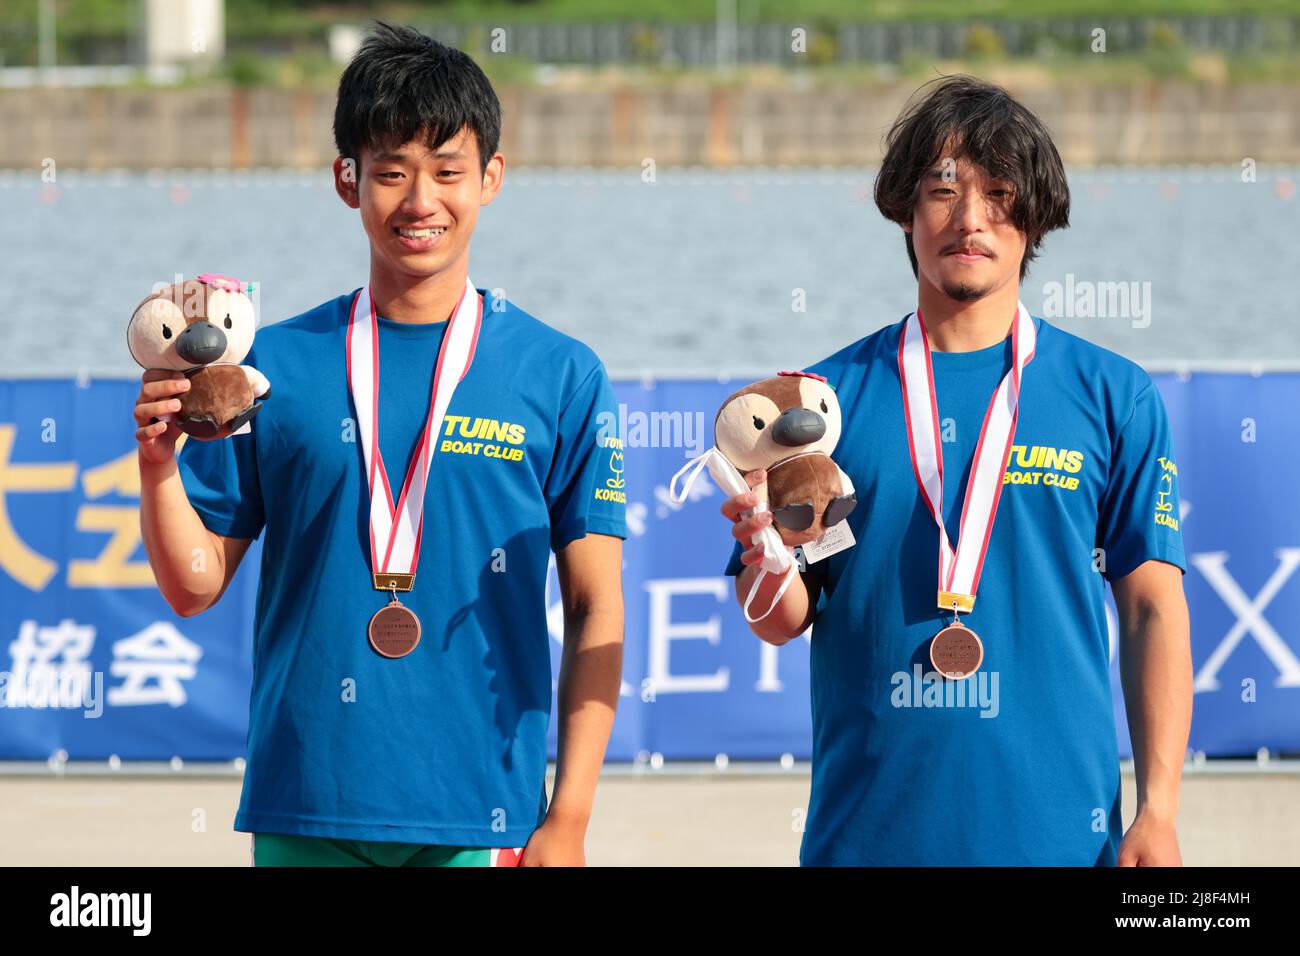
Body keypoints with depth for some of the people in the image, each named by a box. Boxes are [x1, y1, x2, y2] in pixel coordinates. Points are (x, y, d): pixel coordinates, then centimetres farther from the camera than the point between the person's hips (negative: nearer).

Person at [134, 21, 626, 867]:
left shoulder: (562, 378, 2)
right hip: (305, 815, 1)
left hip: (483, 819, -1)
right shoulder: (274, 365, 5)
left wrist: (567, 820, -4)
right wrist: (158, 464, -12)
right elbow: (196, 587, 6)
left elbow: (596, 612, 2)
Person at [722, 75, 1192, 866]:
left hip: (1058, 830, -1)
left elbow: (1153, 611, 1)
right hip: (866, 829, 1)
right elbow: (783, 622, 5)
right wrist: (769, 558, -17)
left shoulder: (1113, 396, 4)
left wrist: (1158, 812, -6)